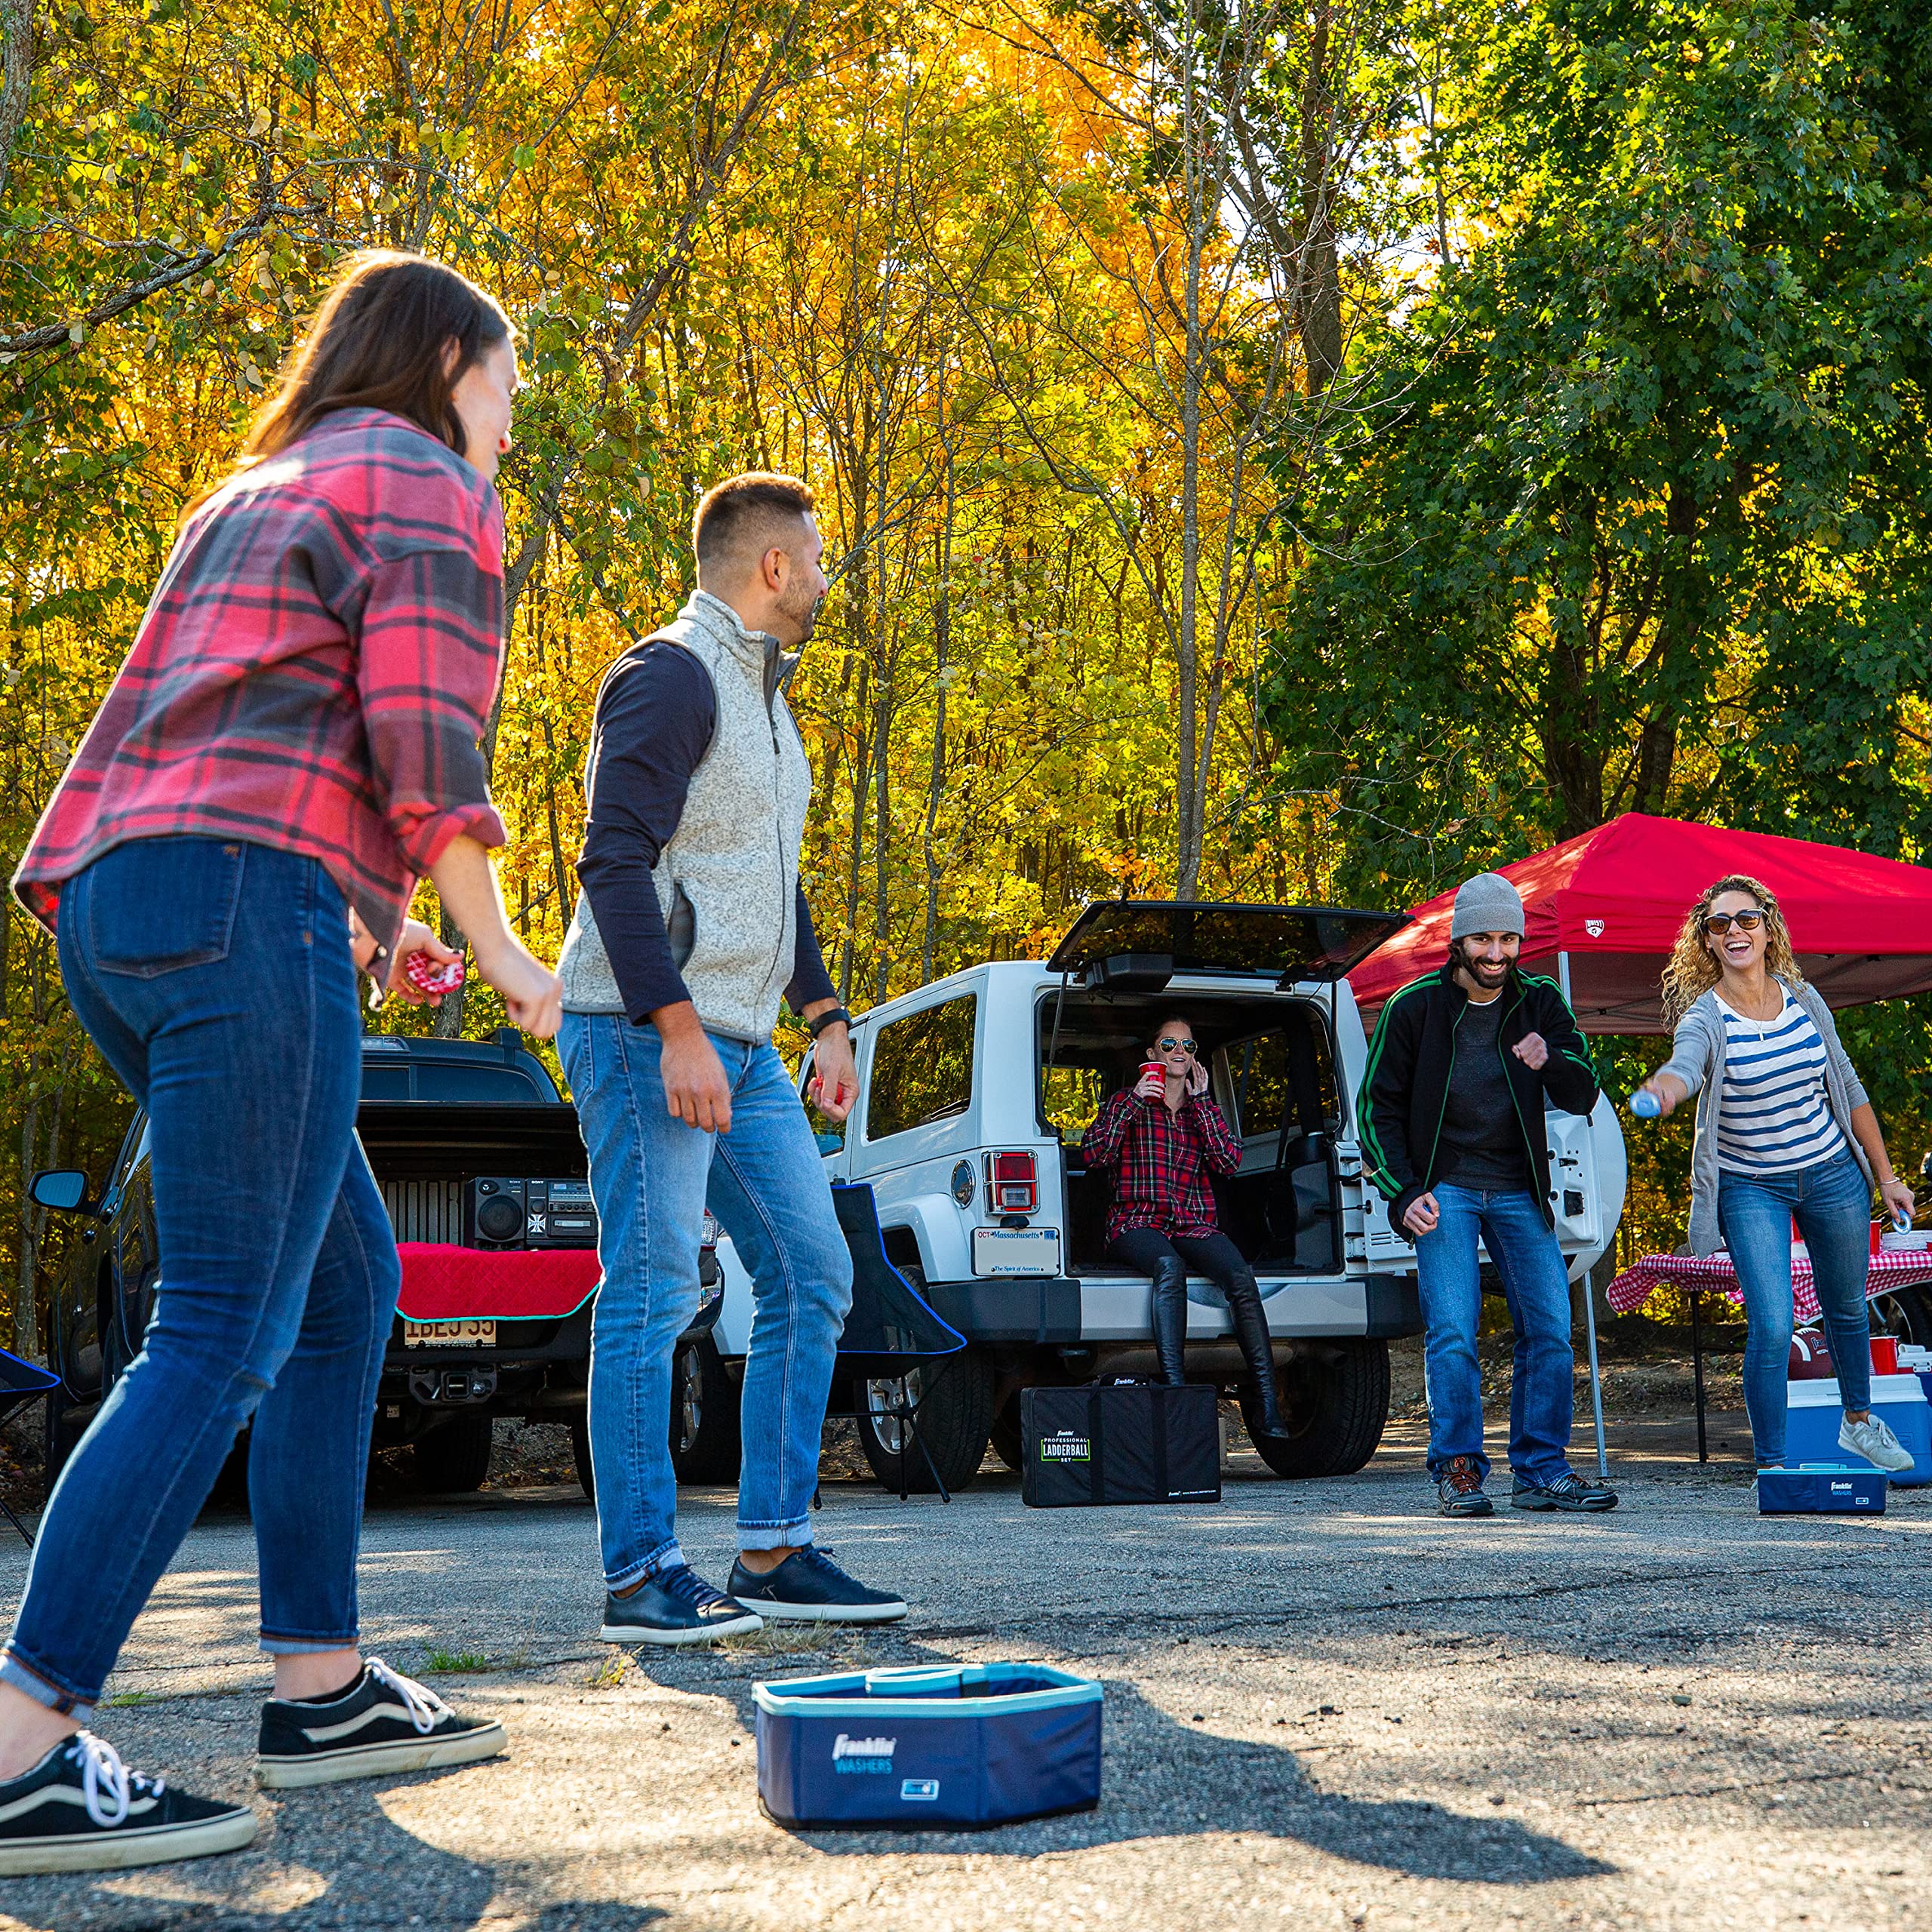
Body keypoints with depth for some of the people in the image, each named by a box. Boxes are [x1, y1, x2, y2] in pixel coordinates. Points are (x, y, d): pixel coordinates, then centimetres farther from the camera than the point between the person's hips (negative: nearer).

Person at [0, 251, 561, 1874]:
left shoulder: (258, 491, 30)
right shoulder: (427, 485, 3)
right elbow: (423, 741, -10)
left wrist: (358, 921, 27)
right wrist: (501, 952, -1)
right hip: (245, 904, -10)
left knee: (349, 1275, 15)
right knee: (224, 1332, -12)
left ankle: (321, 1684, 15)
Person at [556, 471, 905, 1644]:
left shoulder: (765, 697, 22)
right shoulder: (672, 677, -9)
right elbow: (615, 863, -19)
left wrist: (825, 1017, 19)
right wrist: (678, 1032, -25)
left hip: (743, 1047, 10)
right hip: (648, 1033, -10)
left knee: (814, 1278, 8)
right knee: (655, 1291, -9)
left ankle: (774, 1554, 14)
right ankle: (642, 1574, -3)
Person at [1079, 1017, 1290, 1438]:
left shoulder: (1203, 1110, 23)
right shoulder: (1128, 1102, 16)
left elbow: (1229, 1162, 4)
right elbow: (1092, 1154, -1)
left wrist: (1202, 1101, 2)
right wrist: (1134, 1102, -7)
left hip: (1194, 1225, 3)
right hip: (1138, 1223, -2)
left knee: (1238, 1273, -30)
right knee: (1169, 1266, -39)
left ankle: (1267, 1400, -37)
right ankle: (1174, 1388, -49)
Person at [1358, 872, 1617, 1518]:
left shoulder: (1540, 1002, 2)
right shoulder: (1416, 1006, -4)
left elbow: (1582, 1097, -1)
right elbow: (1379, 1107, 1)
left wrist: (1551, 1061, -23)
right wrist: (1402, 1194, -8)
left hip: (1519, 1191, 3)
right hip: (1444, 1190, -3)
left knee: (1550, 1330, -1)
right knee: (1452, 1334, -11)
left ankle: (1541, 1471, 8)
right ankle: (1458, 1472, -2)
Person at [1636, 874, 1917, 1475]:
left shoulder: (1803, 999, -3)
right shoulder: (1705, 1016, -15)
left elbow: (1848, 1089, 7)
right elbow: (1685, 1065, -39)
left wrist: (1886, 1176, 9)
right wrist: (1662, 1088, -64)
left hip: (1832, 1175, 4)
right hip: (1751, 1189, -4)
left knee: (1847, 1307, 20)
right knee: (1771, 1325, -14)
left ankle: (1859, 1422, 44)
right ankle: (1770, 1466, -2)